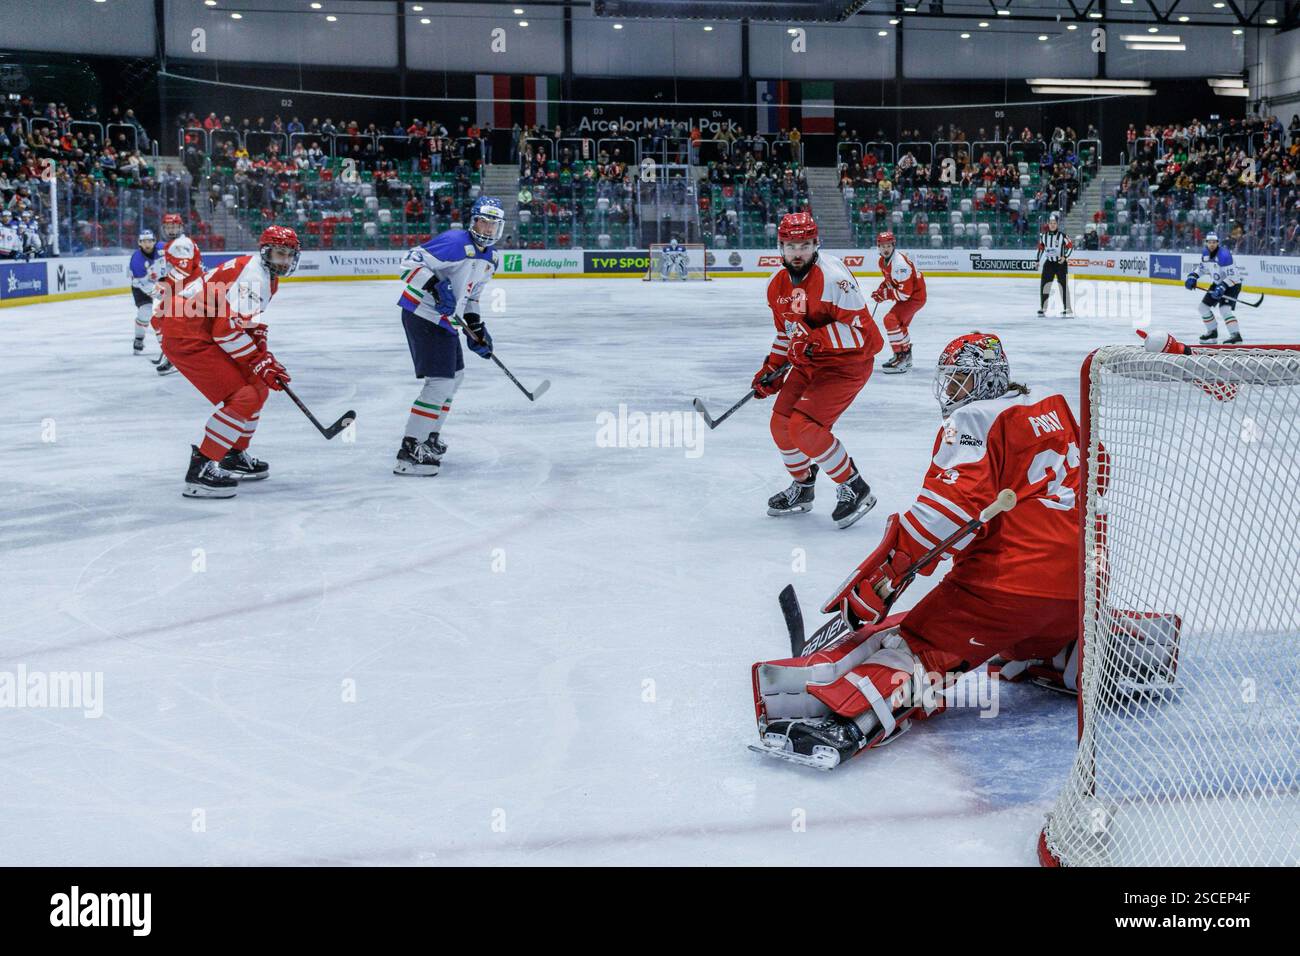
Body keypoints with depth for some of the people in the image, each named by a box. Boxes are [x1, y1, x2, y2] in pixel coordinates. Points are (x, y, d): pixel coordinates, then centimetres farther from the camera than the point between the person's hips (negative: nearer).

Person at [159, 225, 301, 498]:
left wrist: (266, 358, 13)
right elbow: (228, 328, -25)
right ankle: (200, 469, -17)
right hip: (186, 336, -11)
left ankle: (235, 456, 32)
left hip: (204, 332, 11)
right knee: (244, 397, -18)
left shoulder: (267, 276, 15)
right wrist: (260, 363, -16)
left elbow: (249, 322, 26)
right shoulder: (252, 275, -19)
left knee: (257, 388, 18)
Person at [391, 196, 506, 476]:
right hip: (422, 314, -10)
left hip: (445, 320, 10)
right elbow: (411, 261, -23)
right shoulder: (455, 242, -18)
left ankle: (429, 437, 38)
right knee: (440, 382, -16)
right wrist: (436, 285, -35)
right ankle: (408, 452, -16)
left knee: (455, 375, 23)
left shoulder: (491, 258, 11)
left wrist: (476, 327, 17)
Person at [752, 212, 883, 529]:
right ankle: (802, 489, 31)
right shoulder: (777, 284, 3)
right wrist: (771, 370, 11)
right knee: (781, 423, 7)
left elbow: (858, 328, -27)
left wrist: (814, 340, -34)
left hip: (847, 362, -8)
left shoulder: (832, 277, -24)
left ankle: (855, 489, -3)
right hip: (809, 362, 8)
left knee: (805, 426, -19)